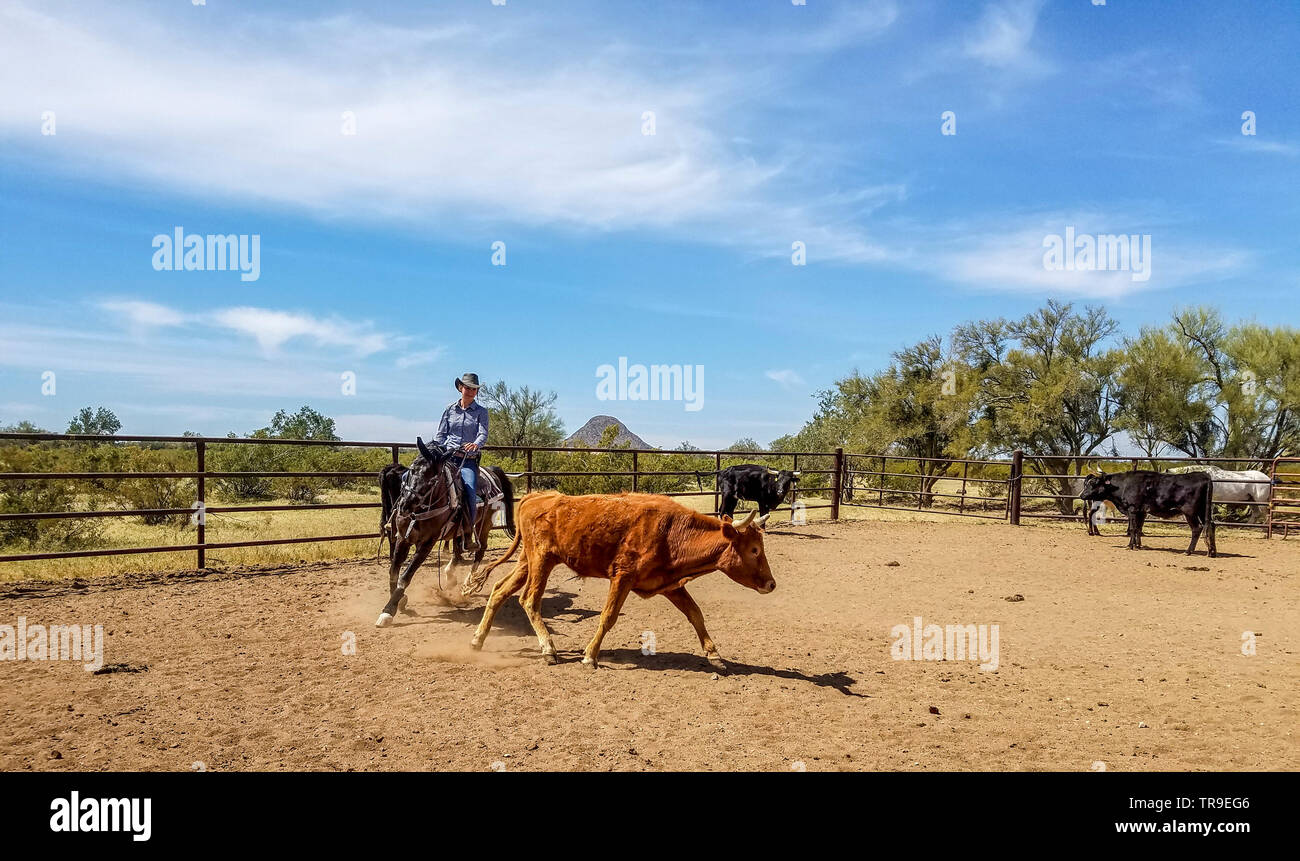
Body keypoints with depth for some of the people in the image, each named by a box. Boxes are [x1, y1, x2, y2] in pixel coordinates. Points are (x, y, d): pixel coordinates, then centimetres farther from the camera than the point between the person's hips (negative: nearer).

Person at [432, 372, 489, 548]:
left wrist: (476, 444, -30)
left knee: (470, 489, -24)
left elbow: (483, 433, -8)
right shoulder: (450, 409, 12)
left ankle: (468, 537, -15)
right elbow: (440, 434, 15)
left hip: (469, 459, -2)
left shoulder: (481, 411, 6)